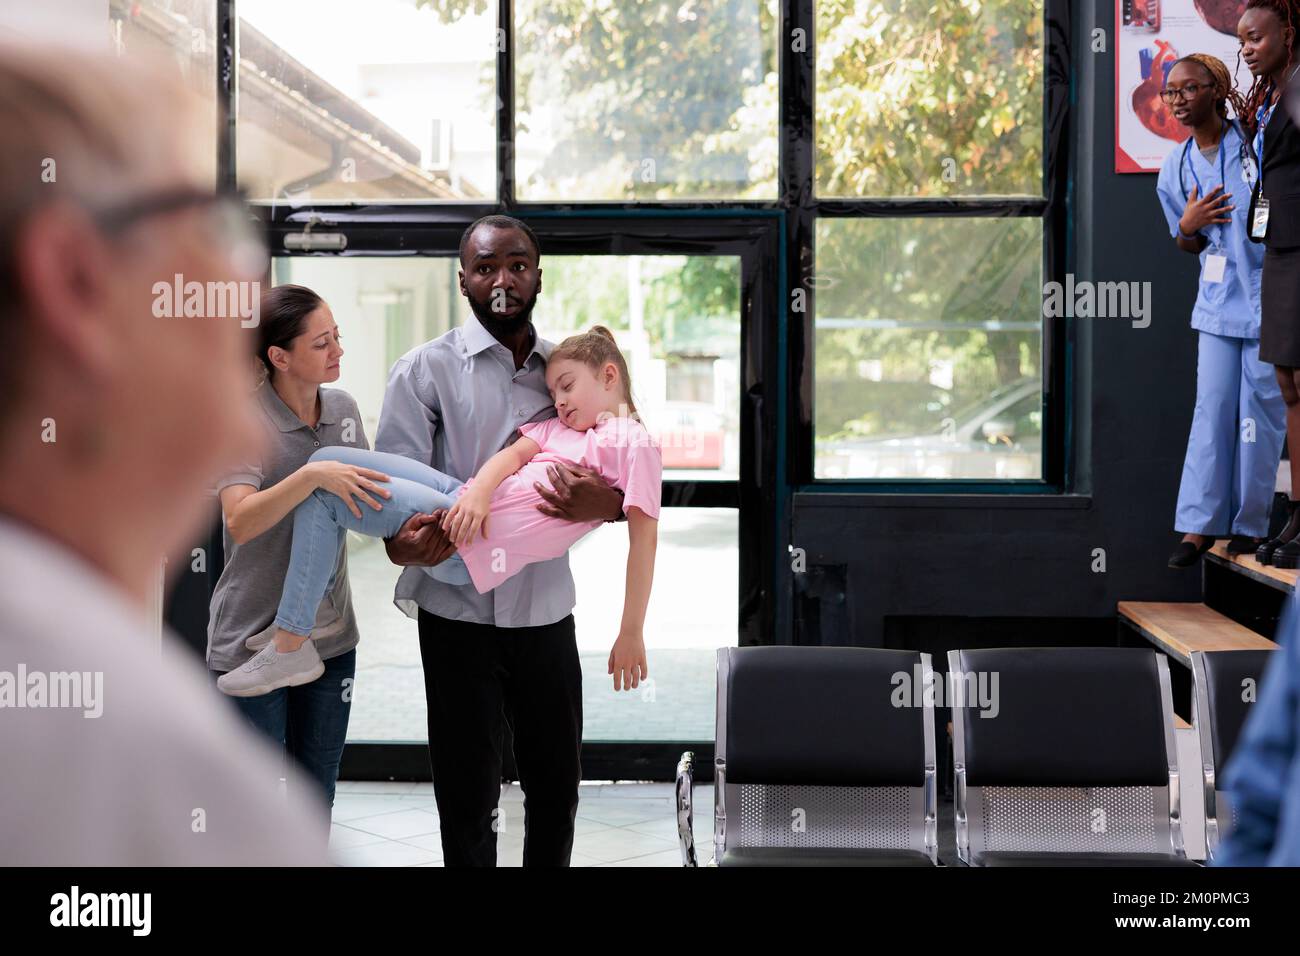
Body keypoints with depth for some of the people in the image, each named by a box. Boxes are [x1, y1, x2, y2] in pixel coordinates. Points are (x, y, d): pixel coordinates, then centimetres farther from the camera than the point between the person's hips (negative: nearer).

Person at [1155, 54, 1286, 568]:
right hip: (1218, 301, 4)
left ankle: (1250, 524, 13)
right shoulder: (1174, 170, 7)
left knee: (1260, 411, 2)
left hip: (1269, 297, -3)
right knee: (1212, 410, 3)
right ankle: (1200, 523, 9)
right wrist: (1190, 225, -4)